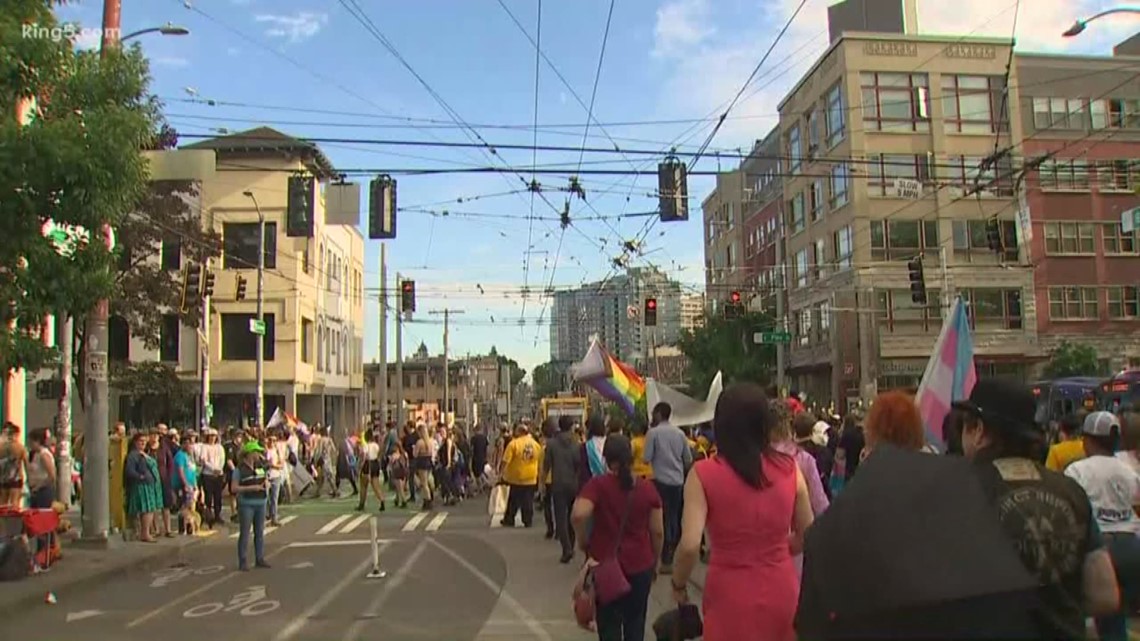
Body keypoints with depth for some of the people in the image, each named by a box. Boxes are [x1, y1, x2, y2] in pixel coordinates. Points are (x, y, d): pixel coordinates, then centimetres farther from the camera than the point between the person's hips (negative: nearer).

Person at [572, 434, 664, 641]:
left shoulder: (598, 484, -10)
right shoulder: (648, 488, -2)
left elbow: (578, 515, -26)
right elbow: (658, 532, 1)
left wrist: (583, 542, -8)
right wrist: (655, 563, 14)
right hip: (640, 564, 2)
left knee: (609, 624, 10)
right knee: (635, 622, 17)